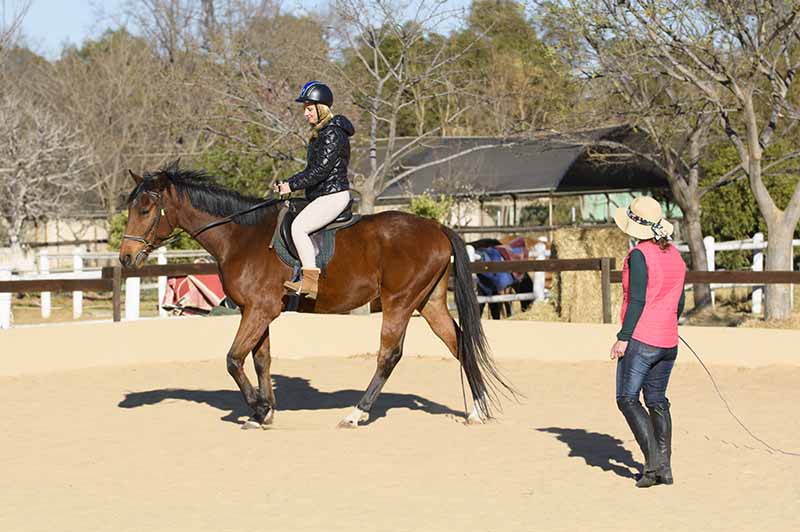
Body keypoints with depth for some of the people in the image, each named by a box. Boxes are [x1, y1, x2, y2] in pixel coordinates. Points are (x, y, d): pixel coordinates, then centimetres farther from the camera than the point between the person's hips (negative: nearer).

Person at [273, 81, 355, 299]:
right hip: (320, 197, 11)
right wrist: (287, 184, 9)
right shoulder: (320, 133, 18)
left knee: (298, 226, -27)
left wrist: (293, 185, -18)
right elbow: (312, 170, 21)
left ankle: (311, 280, -27)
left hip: (334, 196, -11)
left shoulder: (333, 133, -13)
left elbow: (321, 169, -20)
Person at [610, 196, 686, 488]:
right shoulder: (675, 255, 11)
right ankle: (664, 467, 12)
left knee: (627, 399, -1)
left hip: (641, 340, -8)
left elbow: (637, 300, -17)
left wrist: (623, 338, -14)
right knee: (657, 401, 14)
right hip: (669, 343, 8)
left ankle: (653, 461, -12)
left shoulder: (639, 255, -13)